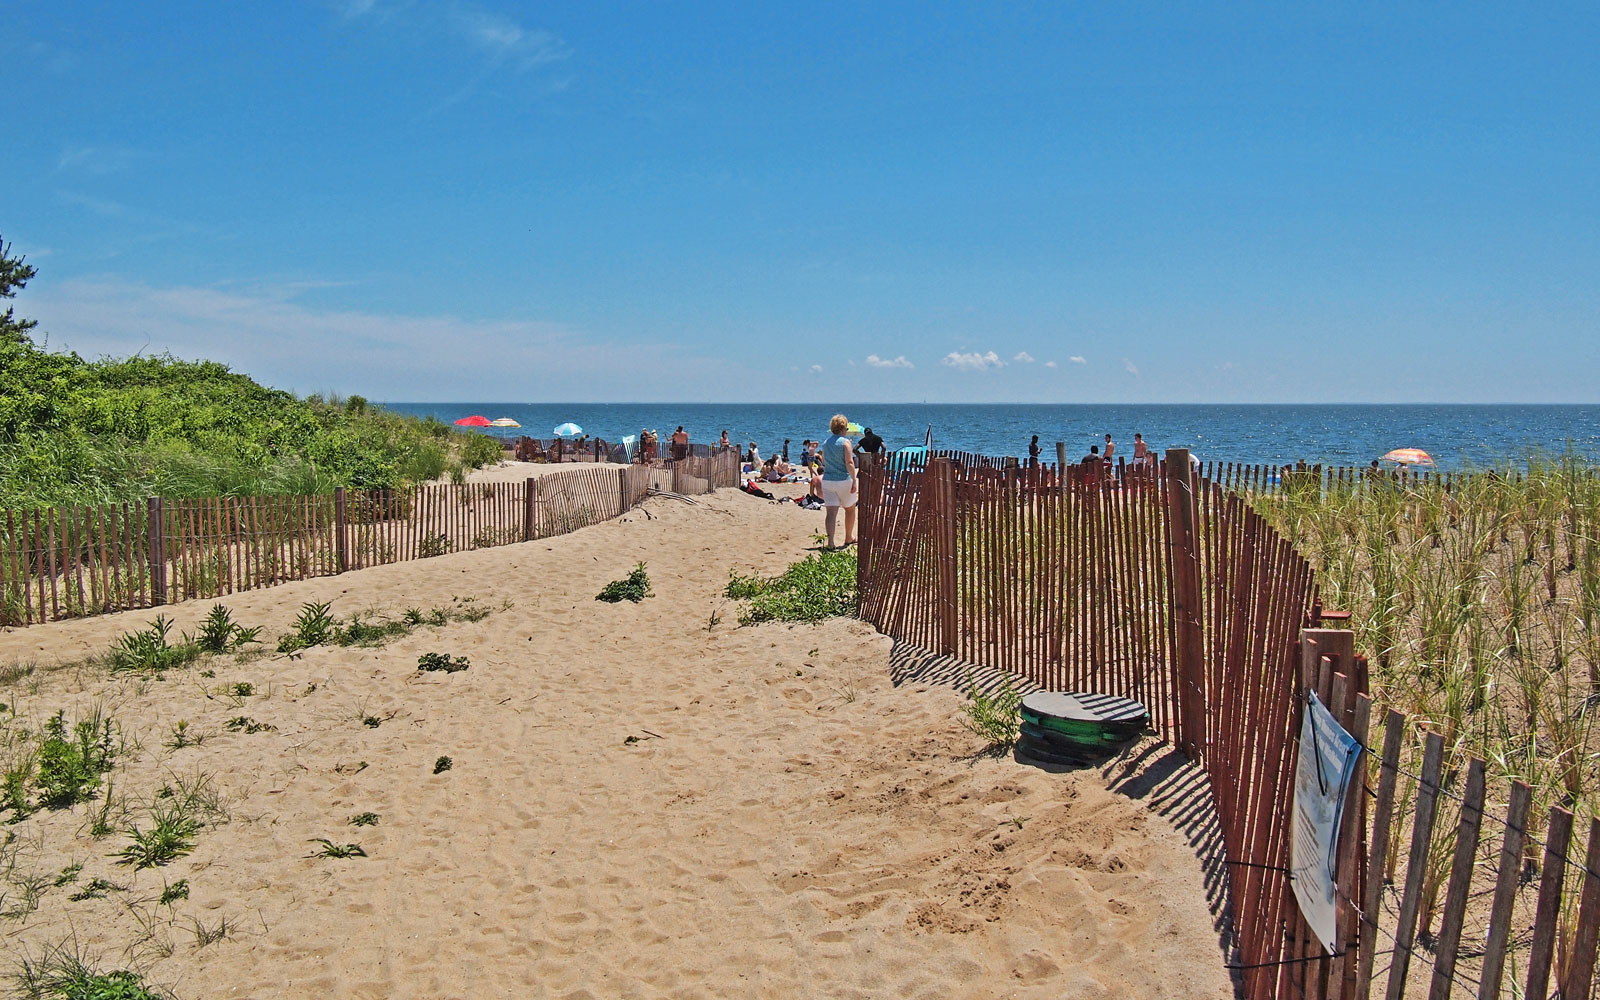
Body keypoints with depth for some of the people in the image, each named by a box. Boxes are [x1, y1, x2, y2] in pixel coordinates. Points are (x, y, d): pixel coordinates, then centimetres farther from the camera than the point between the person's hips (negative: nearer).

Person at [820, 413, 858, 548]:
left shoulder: (825, 442, 8)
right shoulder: (845, 442, -10)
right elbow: (849, 463, -18)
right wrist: (854, 481, -18)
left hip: (827, 480, 4)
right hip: (844, 480, -4)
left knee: (831, 511, -2)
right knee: (850, 509, 18)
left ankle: (830, 541, -16)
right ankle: (849, 538, 31)